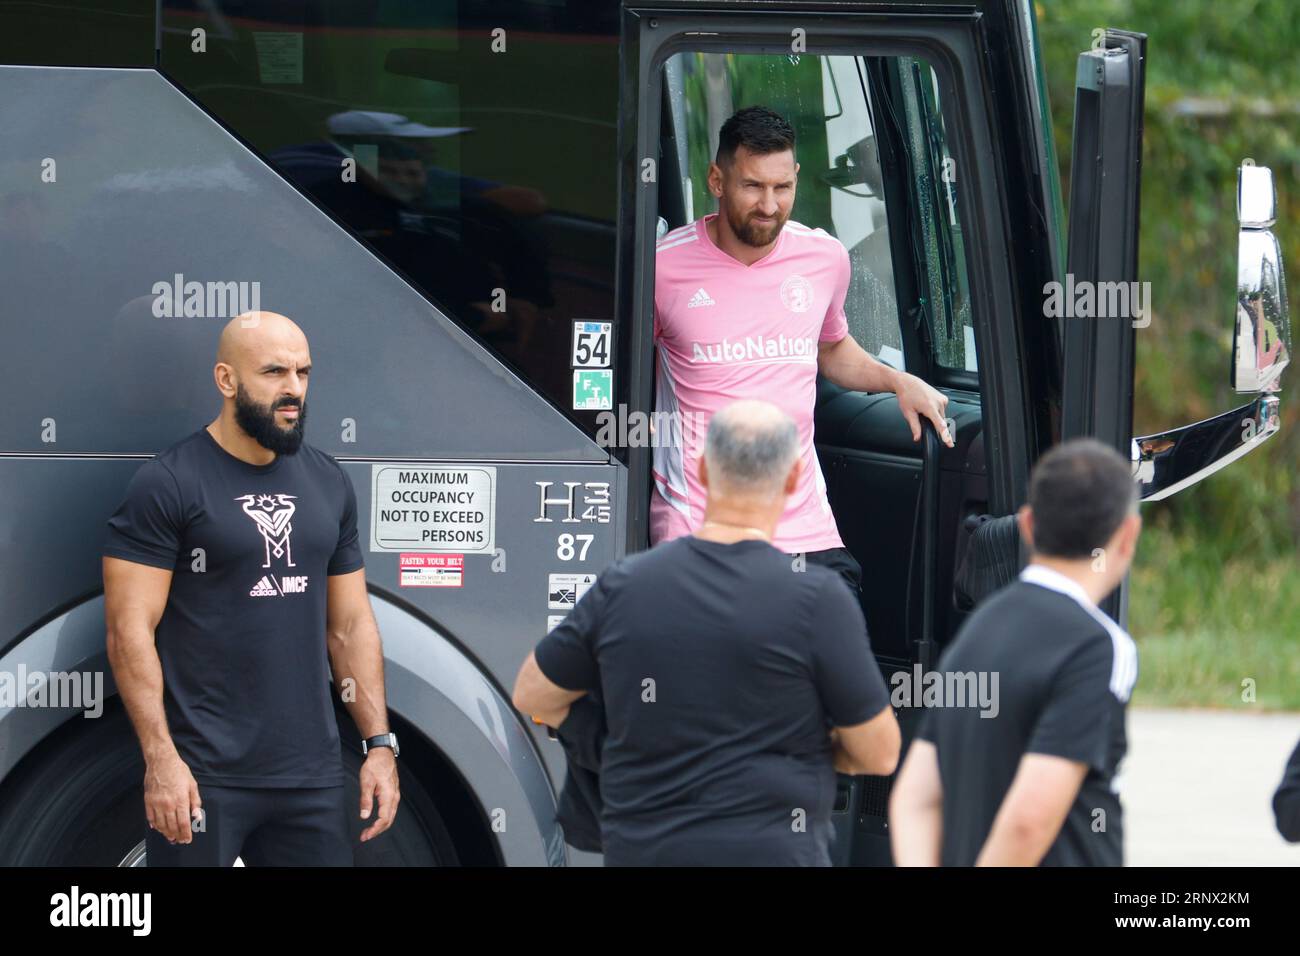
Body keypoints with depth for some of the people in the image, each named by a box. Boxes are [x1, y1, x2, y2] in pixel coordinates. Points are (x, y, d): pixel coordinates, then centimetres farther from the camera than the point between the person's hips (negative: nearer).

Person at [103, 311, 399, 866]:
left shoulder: (328, 485, 11)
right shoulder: (167, 486, -7)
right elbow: (129, 631, -11)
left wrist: (380, 743, 8)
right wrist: (160, 758, -19)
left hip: (311, 773, 5)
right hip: (202, 775, -5)